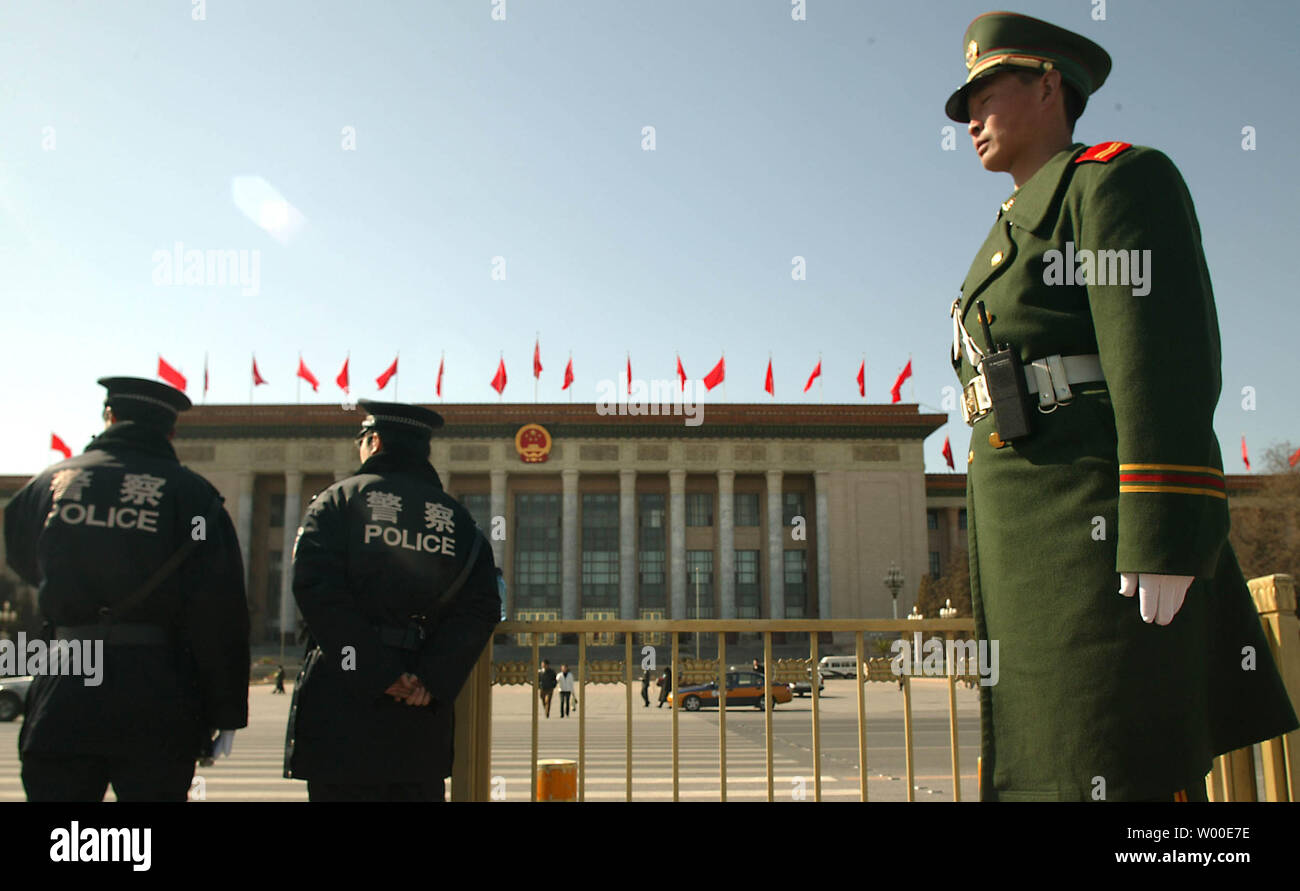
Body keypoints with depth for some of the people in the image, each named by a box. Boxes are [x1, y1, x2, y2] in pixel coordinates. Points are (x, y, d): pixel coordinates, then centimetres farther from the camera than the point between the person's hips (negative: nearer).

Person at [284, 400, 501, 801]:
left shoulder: (336, 499, 2)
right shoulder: (456, 517, 11)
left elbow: (316, 588, -12)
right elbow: (481, 606, -1)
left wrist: (379, 674, -12)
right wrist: (433, 679, -8)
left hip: (343, 700, -3)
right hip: (424, 712, 3)